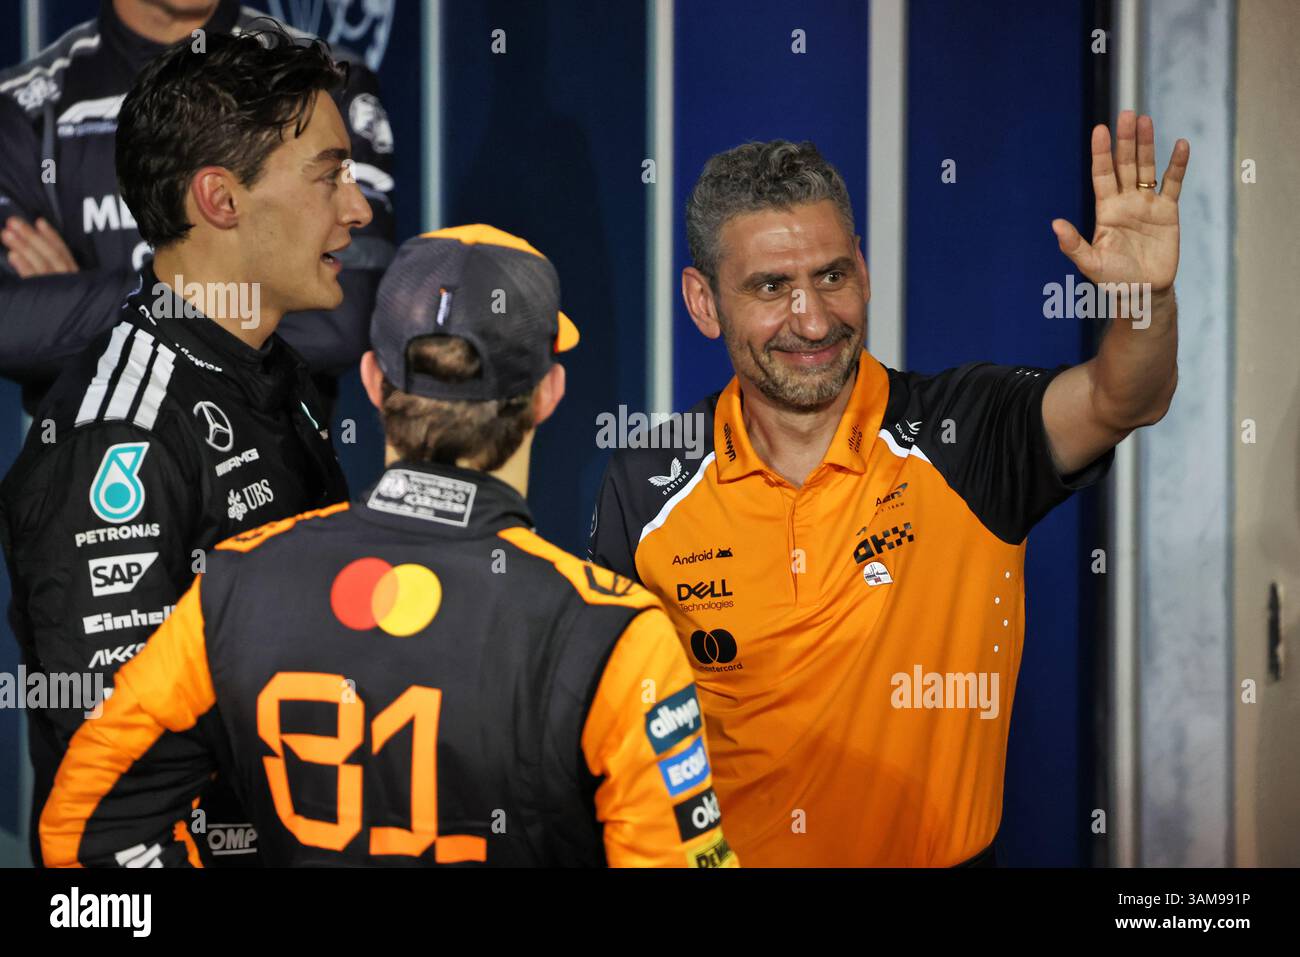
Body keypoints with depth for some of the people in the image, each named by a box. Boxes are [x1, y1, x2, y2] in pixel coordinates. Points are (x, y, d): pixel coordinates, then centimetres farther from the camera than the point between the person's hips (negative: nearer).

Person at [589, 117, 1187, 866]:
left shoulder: (961, 436, -13)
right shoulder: (647, 489, -8)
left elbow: (1123, 402, -29)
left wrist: (1147, 297, -47)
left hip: (940, 853, 0)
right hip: (726, 854, 1)